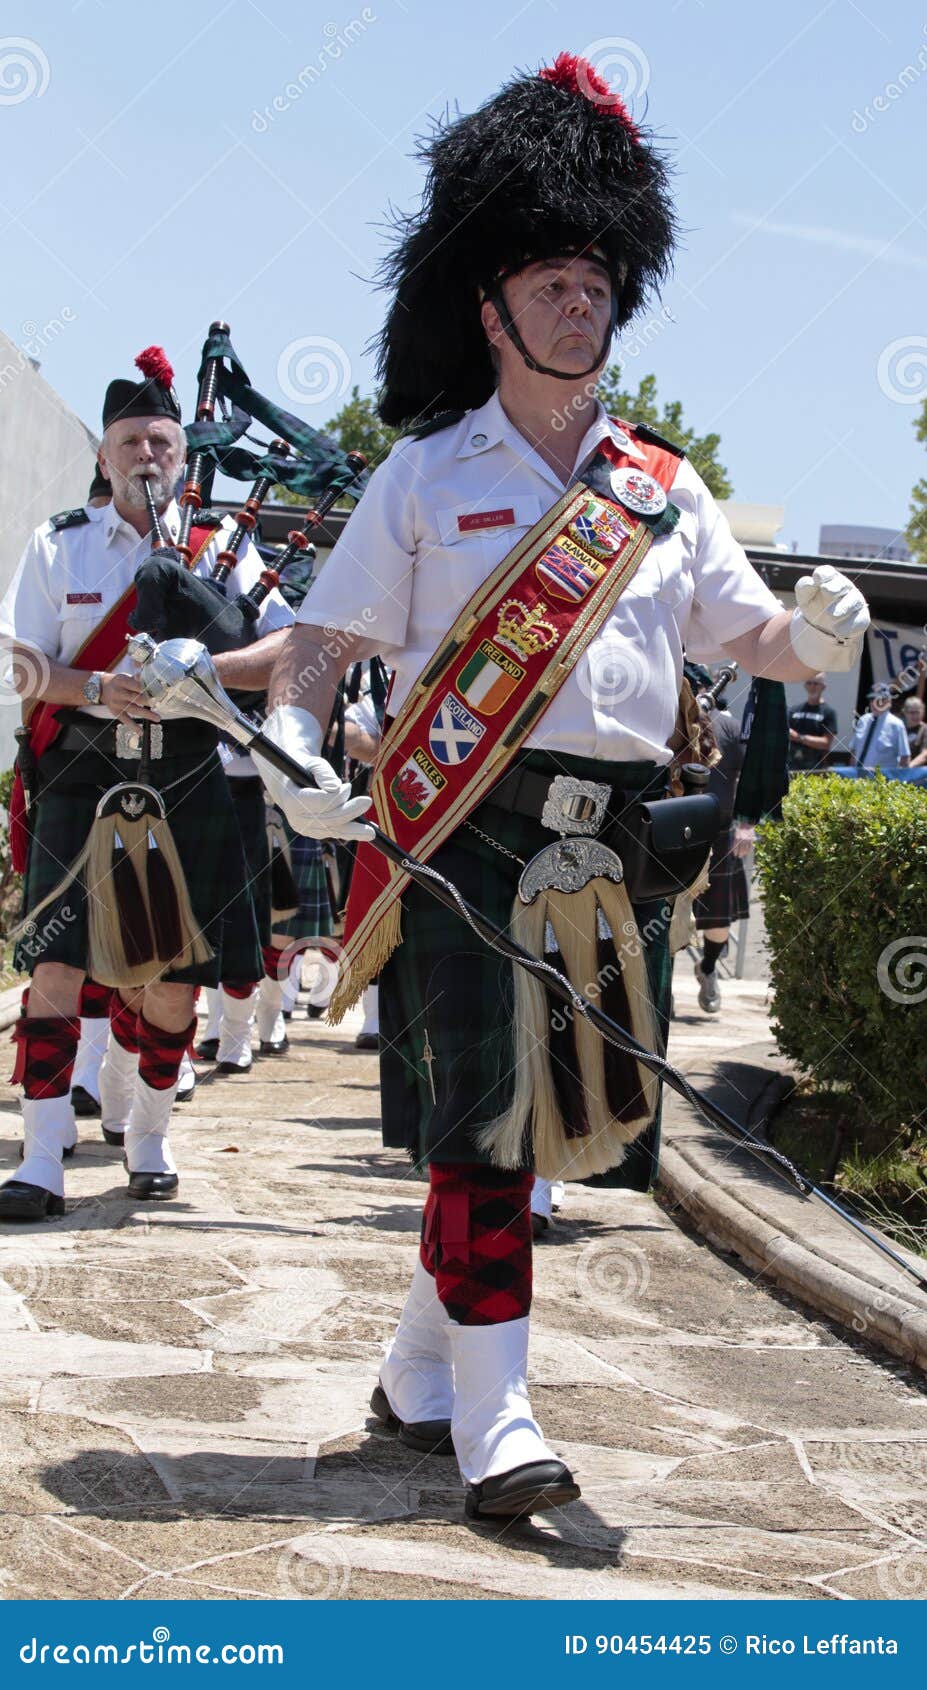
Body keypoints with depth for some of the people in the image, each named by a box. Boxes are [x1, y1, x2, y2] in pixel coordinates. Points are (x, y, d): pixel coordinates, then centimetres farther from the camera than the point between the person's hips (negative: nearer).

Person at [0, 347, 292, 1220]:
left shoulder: (219, 549, 8)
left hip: (185, 782, 1)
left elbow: (289, 647, -3)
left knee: (175, 976, 5)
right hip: (82, 777, -1)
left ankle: (144, 1131, 26)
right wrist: (98, 690, -18)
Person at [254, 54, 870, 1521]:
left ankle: (418, 1369, 26)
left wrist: (820, 636, -12)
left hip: (614, 848, 4)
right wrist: (294, 752, -16)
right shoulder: (427, 477, 5)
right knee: (483, 1121, -9)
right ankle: (495, 1424, -5)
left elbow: (753, 638, 12)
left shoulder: (664, 488, 14)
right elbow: (322, 639, 3)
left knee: (561, 1120, 10)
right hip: (468, 839, -4)